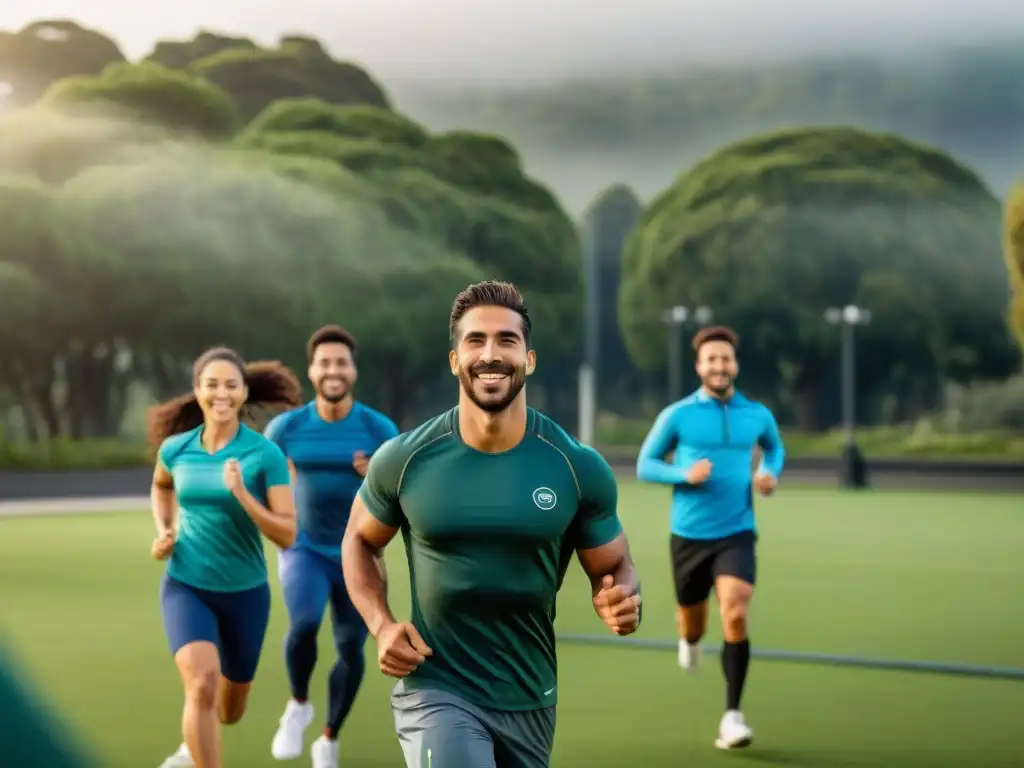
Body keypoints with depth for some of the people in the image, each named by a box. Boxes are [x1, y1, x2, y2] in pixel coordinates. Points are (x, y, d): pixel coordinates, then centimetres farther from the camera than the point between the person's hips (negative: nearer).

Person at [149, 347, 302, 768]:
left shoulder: (265, 453, -13)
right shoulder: (175, 448, -4)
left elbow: (287, 535, -16)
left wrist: (242, 494, -29)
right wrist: (163, 531, 5)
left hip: (245, 592, 0)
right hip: (186, 588, 0)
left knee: (229, 710, 18)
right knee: (202, 683, -28)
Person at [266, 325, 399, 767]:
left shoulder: (380, 429, -9)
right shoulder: (286, 428, -7)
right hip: (305, 551, -1)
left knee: (351, 652, 6)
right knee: (303, 625, -28)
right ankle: (298, 705, 1)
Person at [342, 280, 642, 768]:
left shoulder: (579, 468, -7)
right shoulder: (404, 459, -7)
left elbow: (613, 568, 5)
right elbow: (359, 541, 10)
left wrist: (621, 602, -20)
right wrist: (381, 625, -7)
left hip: (530, 699, 3)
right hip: (436, 691, -2)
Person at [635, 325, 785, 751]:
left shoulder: (757, 415, 3)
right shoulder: (677, 415, -5)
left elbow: (774, 448, 24)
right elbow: (645, 465, 1)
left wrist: (769, 474, 1)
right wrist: (684, 474, -18)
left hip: (736, 533, 0)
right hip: (689, 535, 0)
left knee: (735, 615, -22)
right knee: (693, 622, 15)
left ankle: (732, 715, -14)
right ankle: (689, 637, 56)